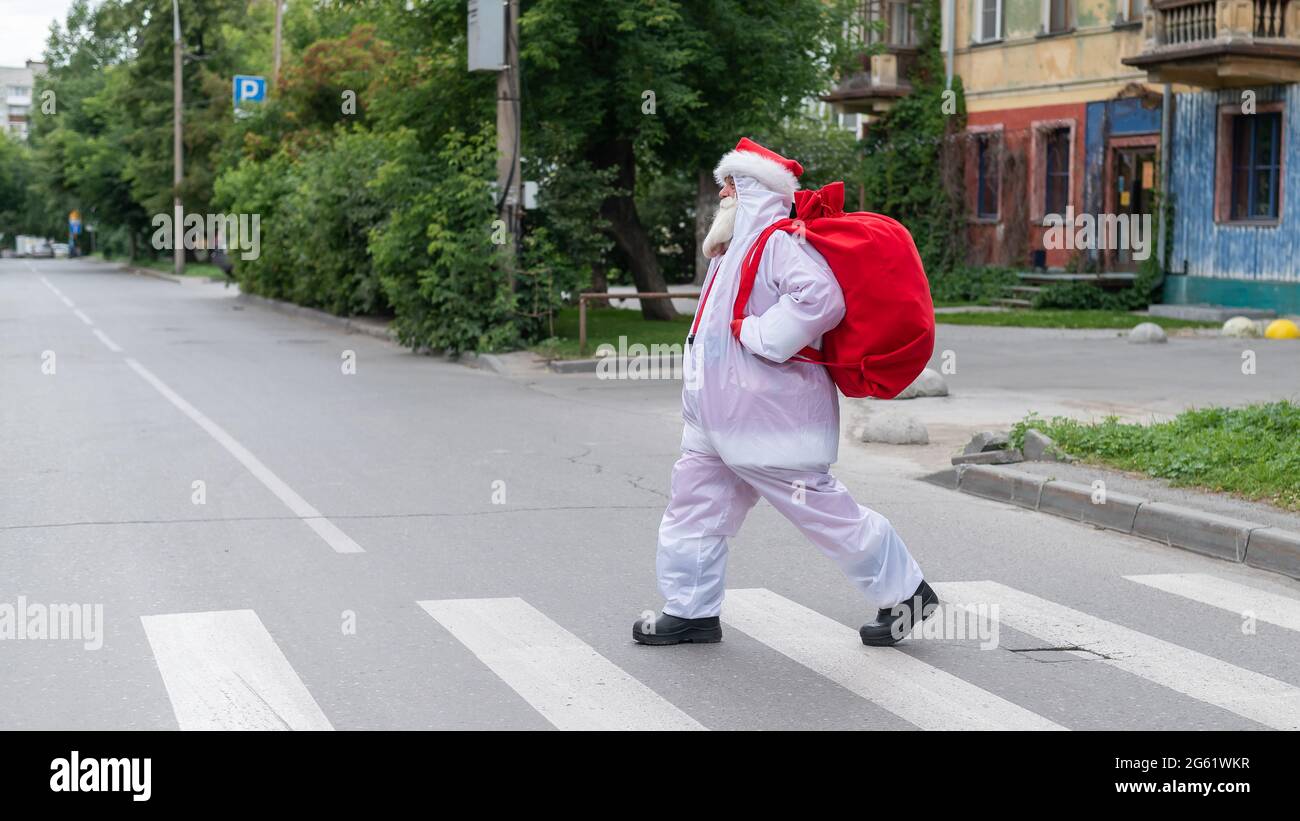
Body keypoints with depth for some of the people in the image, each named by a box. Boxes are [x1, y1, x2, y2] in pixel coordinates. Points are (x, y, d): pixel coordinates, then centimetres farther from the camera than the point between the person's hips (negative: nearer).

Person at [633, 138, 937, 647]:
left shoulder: (778, 242, -16)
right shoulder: (742, 247, 17)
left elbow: (821, 299, -33)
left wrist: (758, 337, -26)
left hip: (769, 418, -11)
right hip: (721, 415, 11)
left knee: (824, 511, -2)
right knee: (694, 503, 11)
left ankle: (903, 593, 11)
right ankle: (691, 610, 20)